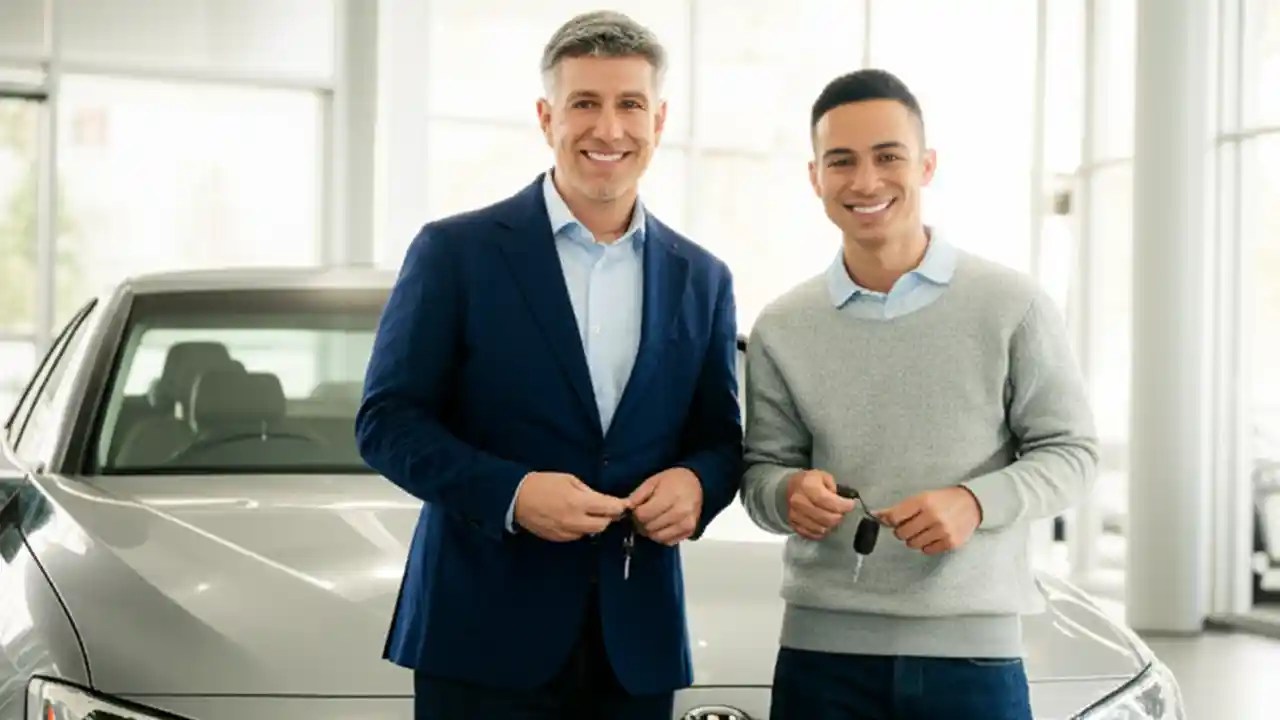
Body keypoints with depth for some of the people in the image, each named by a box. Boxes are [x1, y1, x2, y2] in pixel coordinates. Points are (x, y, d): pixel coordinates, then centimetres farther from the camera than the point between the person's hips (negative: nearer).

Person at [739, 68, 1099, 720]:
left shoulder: (1011, 306, -2)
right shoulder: (783, 328, 5)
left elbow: (1070, 450, 1)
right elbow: (763, 467, 10)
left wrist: (976, 502, -16)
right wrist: (787, 492, -13)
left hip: (972, 650, -2)